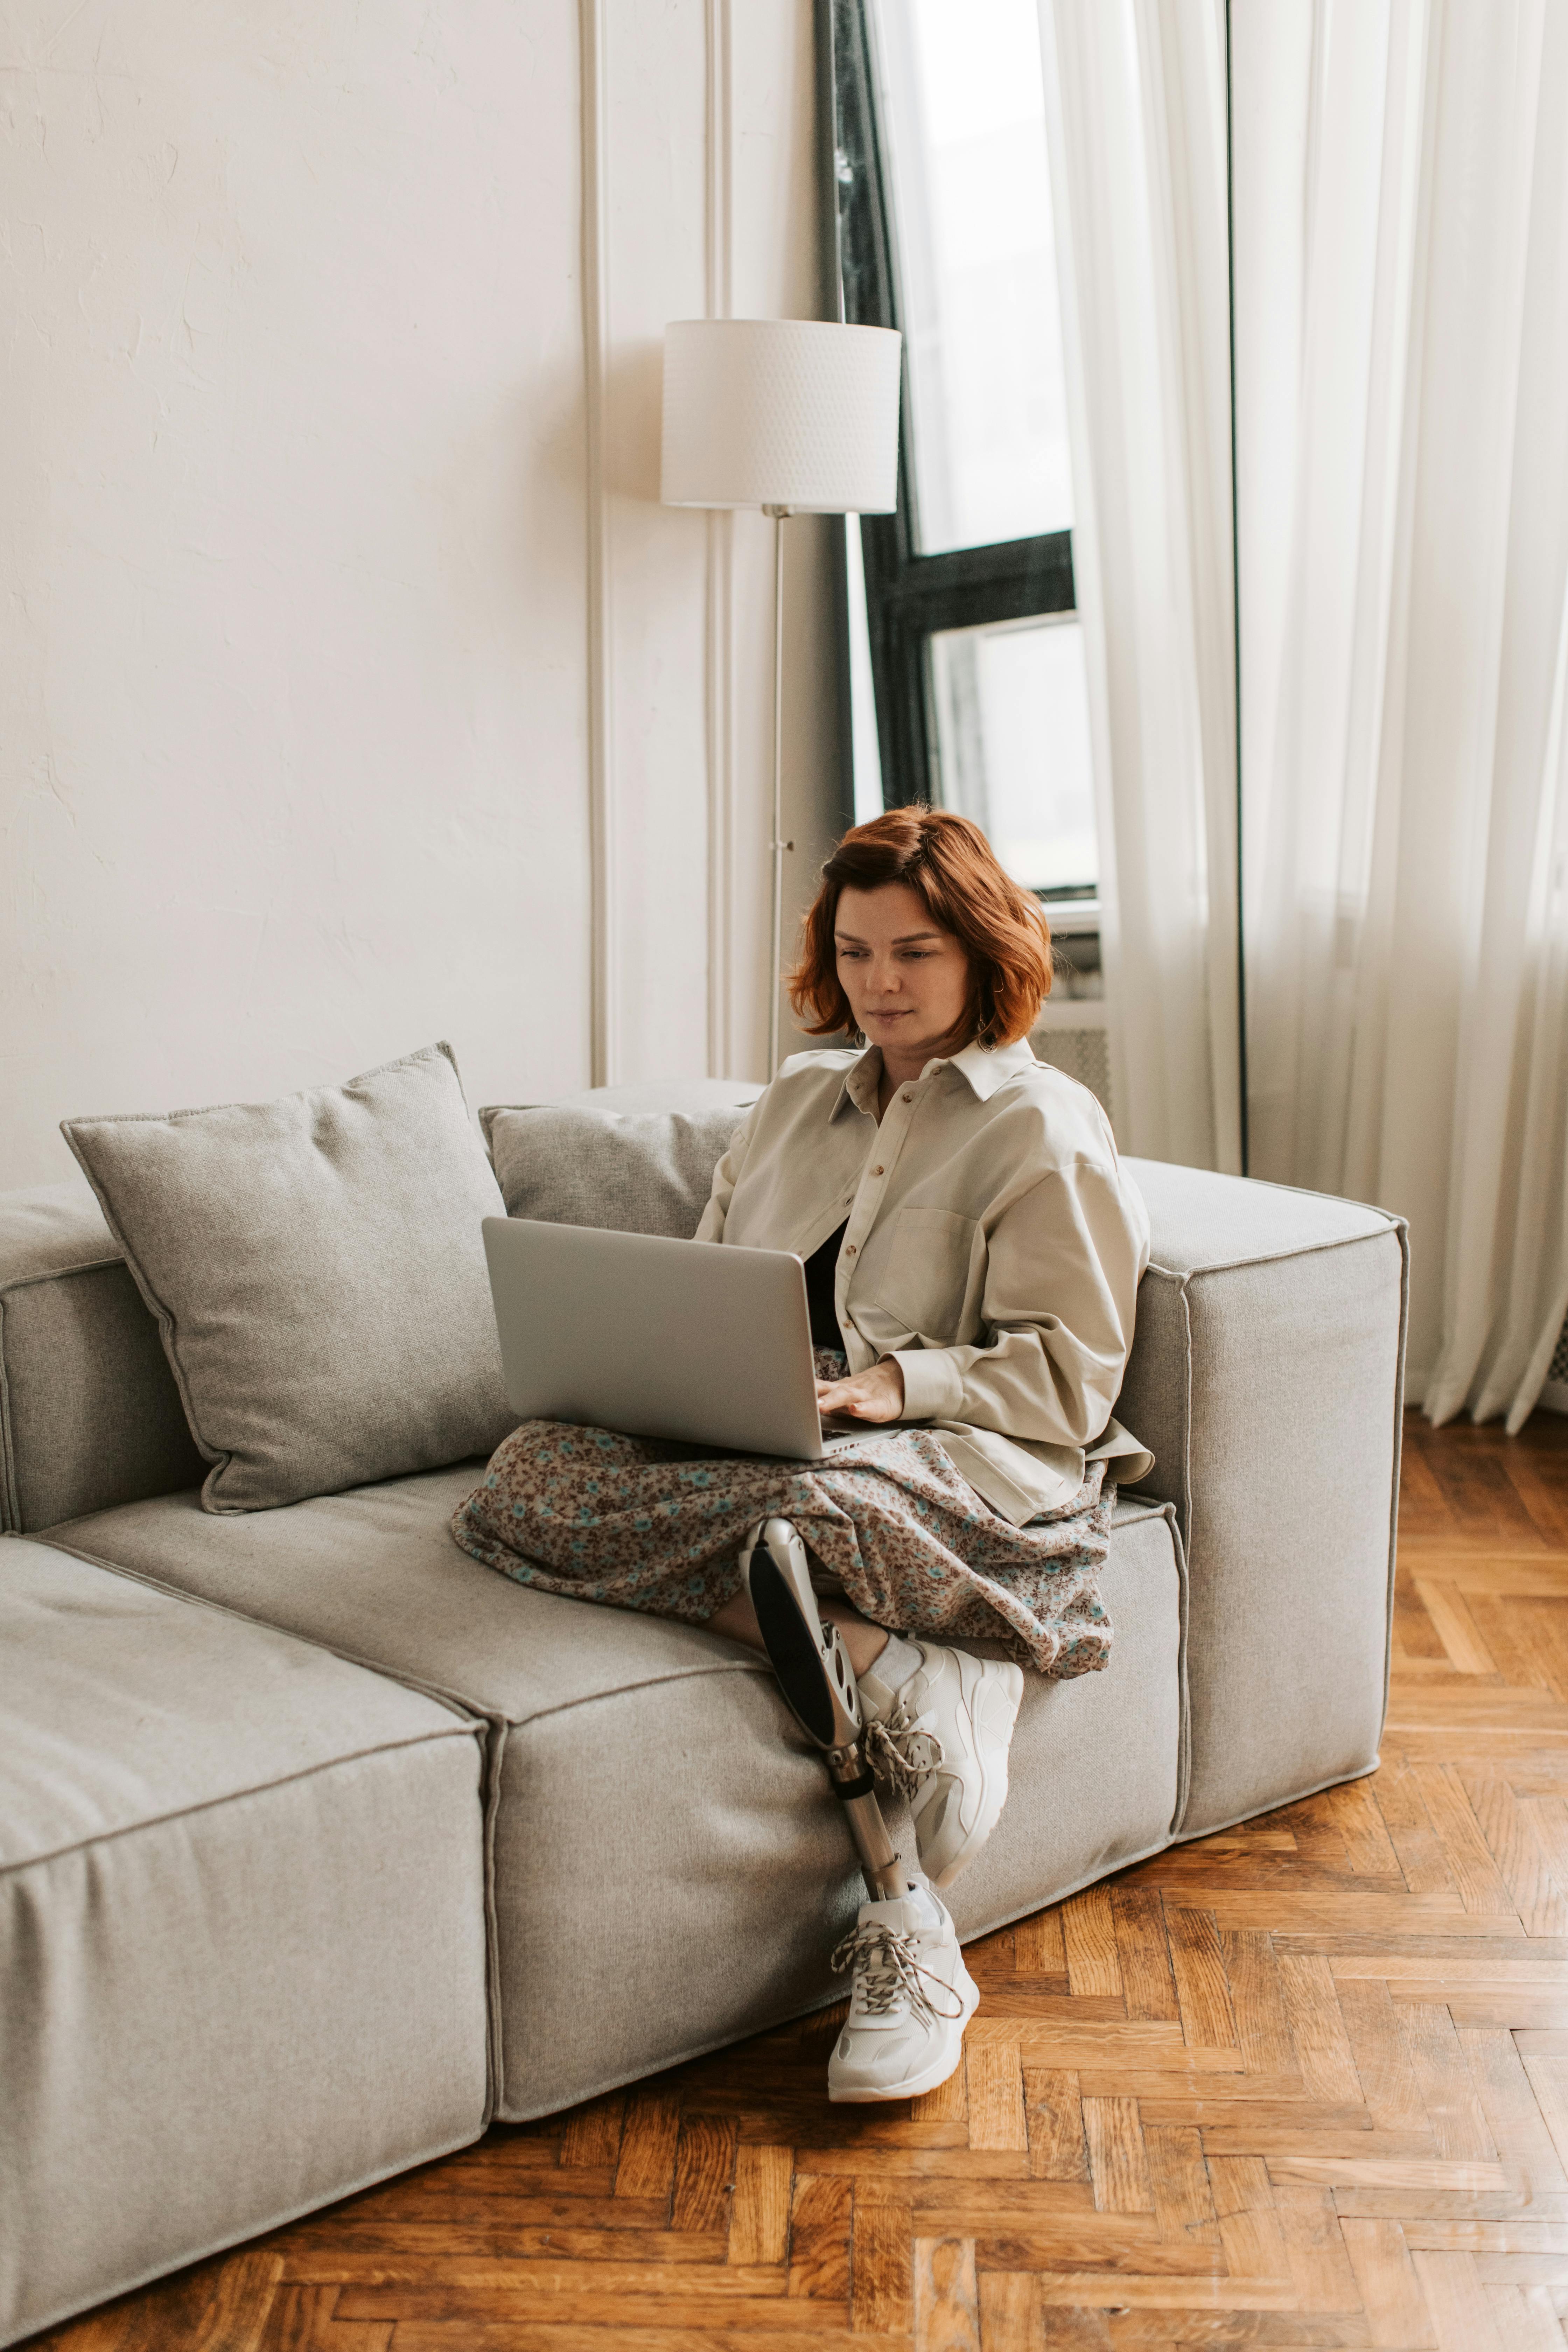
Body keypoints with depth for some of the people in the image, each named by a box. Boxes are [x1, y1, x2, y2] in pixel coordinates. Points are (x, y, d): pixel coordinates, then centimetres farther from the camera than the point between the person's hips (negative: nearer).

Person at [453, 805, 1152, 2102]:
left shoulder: (1047, 1125, 5)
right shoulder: (794, 1104, 24)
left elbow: (1070, 1378, -3)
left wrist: (894, 1384, -18)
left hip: (969, 1460, -6)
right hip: (762, 1451, 6)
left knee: (810, 1515, -41)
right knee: (532, 1468, -24)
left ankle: (907, 1933, -32)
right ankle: (892, 1673, -33)